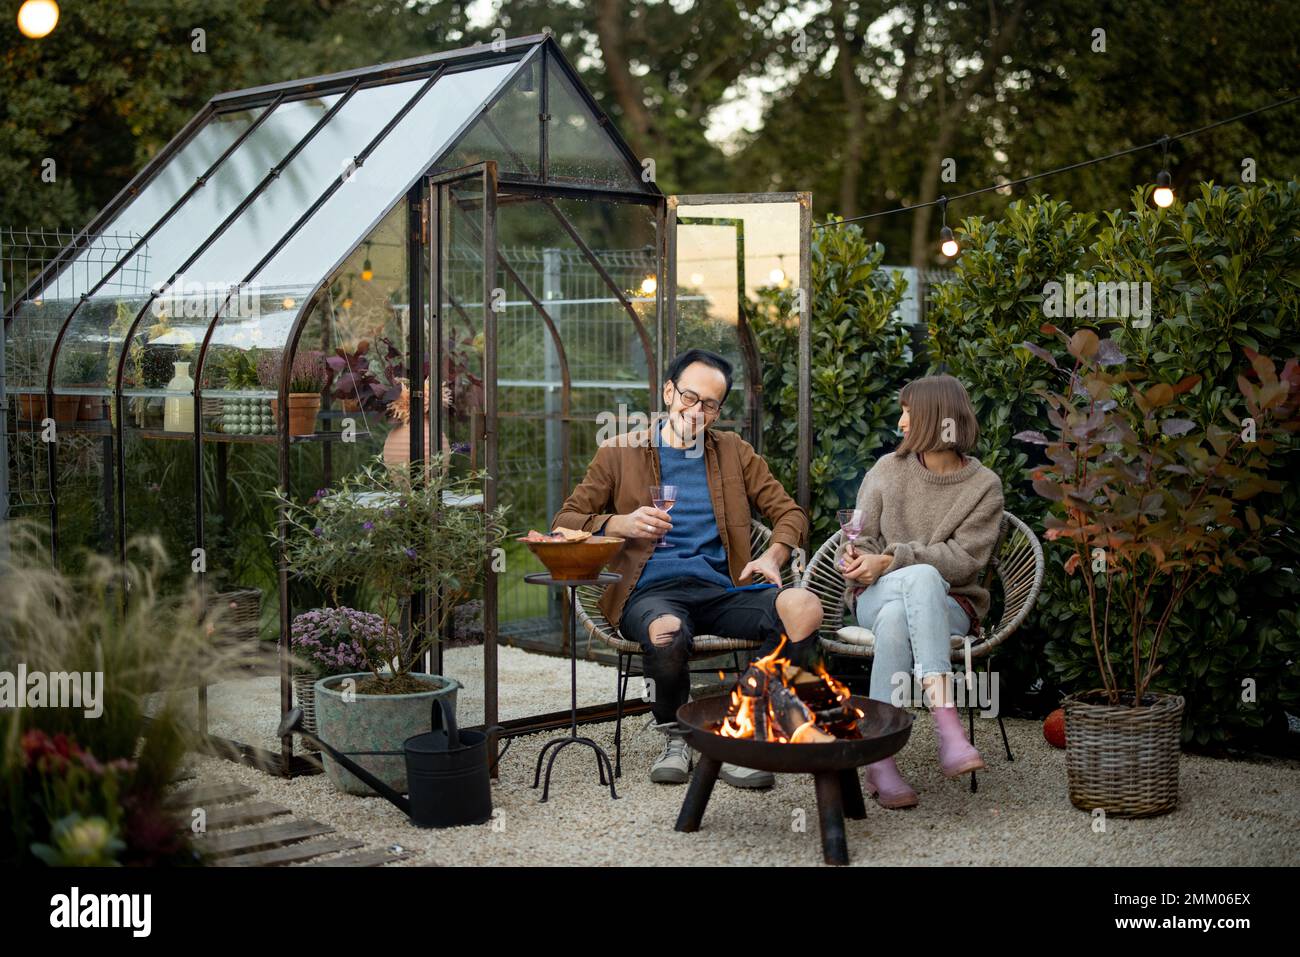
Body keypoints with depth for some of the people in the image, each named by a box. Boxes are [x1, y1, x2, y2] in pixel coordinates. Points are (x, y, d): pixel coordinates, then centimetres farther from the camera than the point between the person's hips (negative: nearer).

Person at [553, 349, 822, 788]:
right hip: (650, 591, -2)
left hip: (719, 587, 3)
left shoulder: (734, 451, 20)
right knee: (666, 631, -40)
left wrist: (773, 556, -4)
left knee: (804, 606, -28)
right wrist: (621, 524, -11)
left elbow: (789, 512, 19)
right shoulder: (619, 452, 13)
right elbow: (564, 521, 9)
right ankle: (675, 739, -9)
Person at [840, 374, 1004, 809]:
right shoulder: (888, 468, 10)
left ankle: (880, 759, -44)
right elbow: (862, 536, 12)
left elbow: (963, 560, -10)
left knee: (896, 619, -38)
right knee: (921, 577, -36)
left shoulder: (984, 486, 1)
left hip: (949, 604, -1)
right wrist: (858, 556, -13)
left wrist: (890, 560, -19)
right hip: (877, 596, 2)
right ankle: (947, 723, -44)